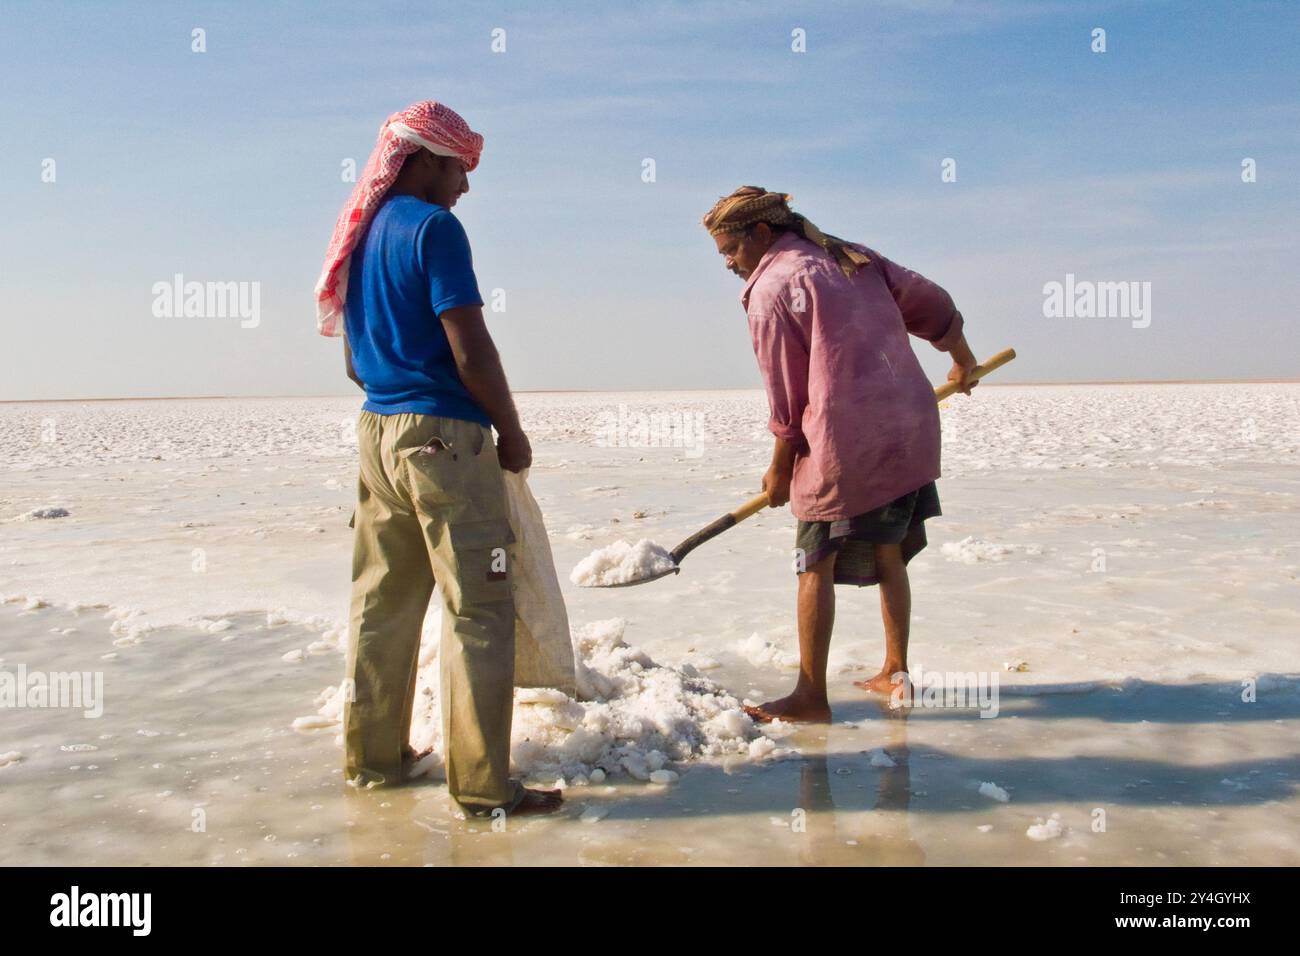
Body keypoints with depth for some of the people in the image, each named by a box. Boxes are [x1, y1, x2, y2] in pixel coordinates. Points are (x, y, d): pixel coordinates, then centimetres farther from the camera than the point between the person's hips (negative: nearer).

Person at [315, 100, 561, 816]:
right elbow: (470, 349, -16)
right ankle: (482, 784, 0)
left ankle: (373, 756, 24)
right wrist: (512, 431, -5)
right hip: (444, 435, -9)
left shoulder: (361, 234, 15)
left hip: (377, 432, 9)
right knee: (478, 610, -4)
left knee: (382, 603, 14)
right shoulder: (433, 227, -11)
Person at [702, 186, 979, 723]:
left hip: (845, 443, -8)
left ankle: (811, 698, 5)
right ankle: (895, 671, 29)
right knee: (887, 554, 20)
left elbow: (787, 398, -6)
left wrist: (779, 470, 7)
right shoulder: (854, 258, 15)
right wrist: (963, 361, 40)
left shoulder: (772, 288, -6)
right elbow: (932, 305, 23)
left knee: (817, 563, 2)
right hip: (913, 429, 8)